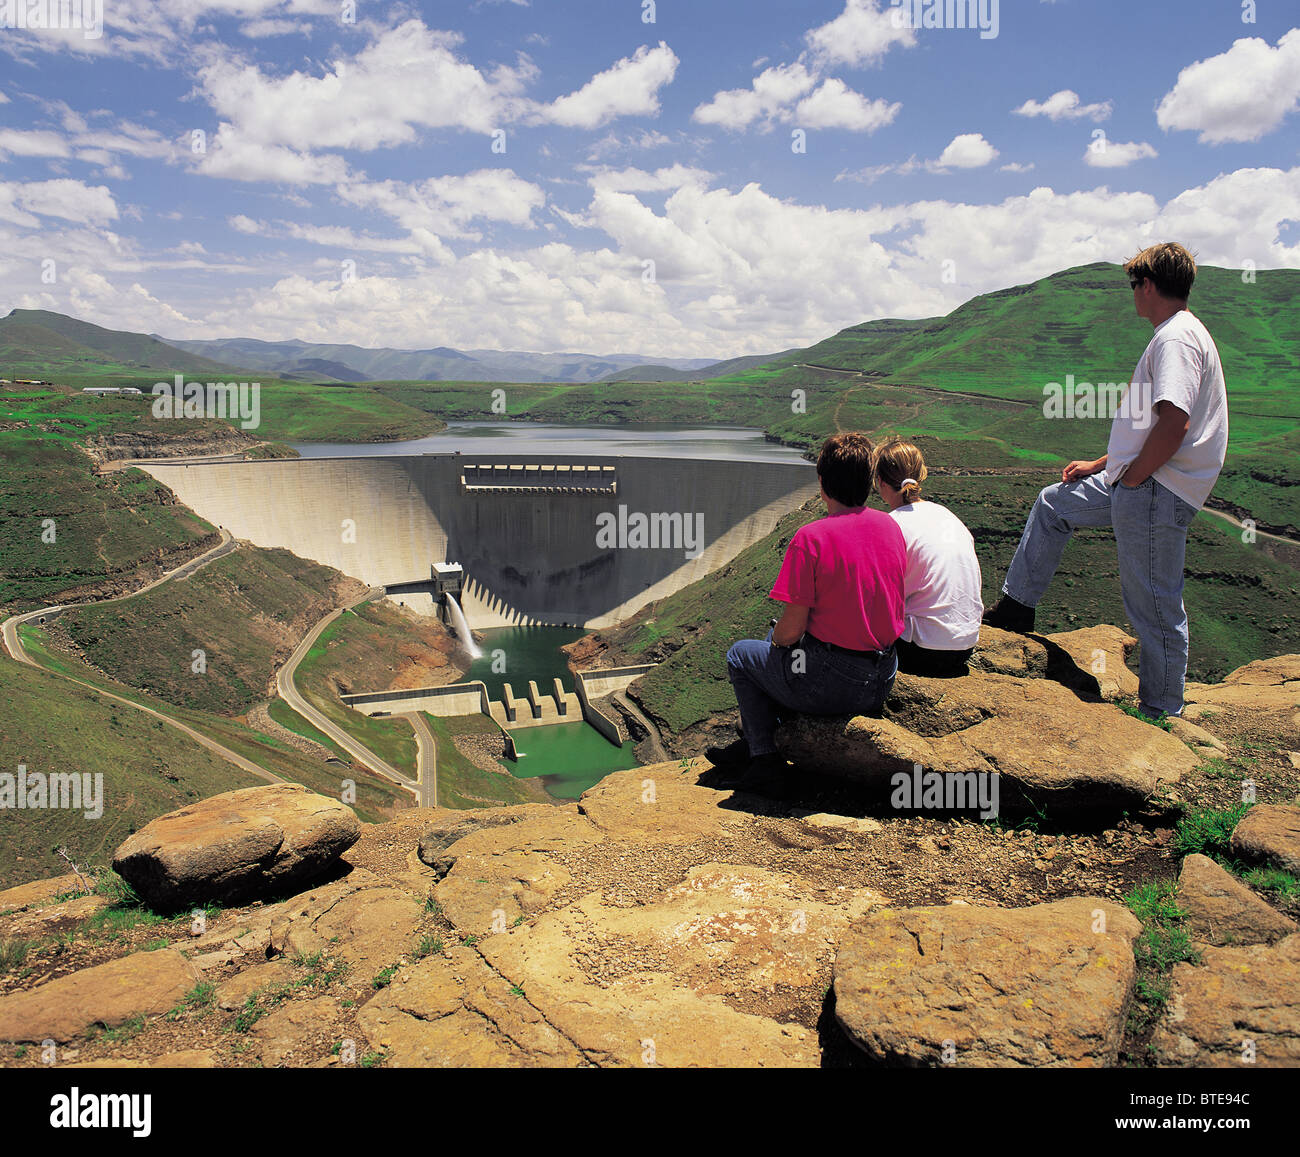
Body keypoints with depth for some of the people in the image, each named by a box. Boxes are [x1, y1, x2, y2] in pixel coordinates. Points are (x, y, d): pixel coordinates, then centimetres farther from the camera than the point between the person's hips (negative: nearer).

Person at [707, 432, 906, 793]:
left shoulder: (810, 537, -19)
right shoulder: (890, 526, 1)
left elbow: (792, 629, -17)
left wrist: (776, 637, 8)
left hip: (831, 685, -7)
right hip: (882, 681, 7)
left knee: (741, 655, 21)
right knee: (776, 647, 31)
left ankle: (765, 760, 20)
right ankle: (753, 743, 38)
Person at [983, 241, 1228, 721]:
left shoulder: (1177, 338, -17)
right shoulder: (1177, 335, 18)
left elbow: (1174, 423, -30)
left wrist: (1131, 478, -18)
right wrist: (1102, 466, 21)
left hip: (1155, 494, -11)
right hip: (1137, 484, 11)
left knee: (1154, 608, -2)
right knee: (1053, 503, 22)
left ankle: (1160, 714, 12)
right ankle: (1015, 608, 30)